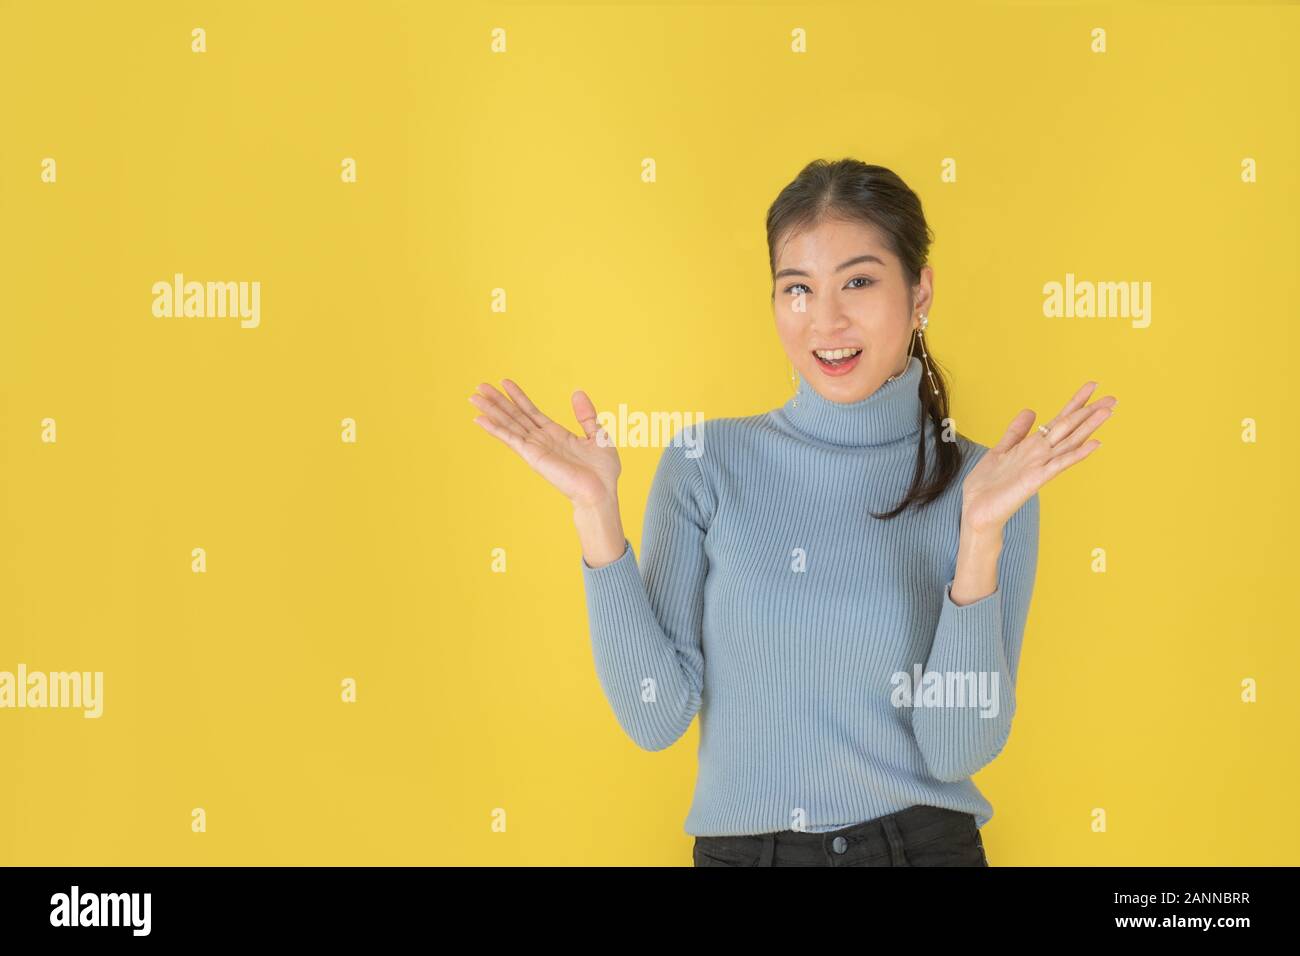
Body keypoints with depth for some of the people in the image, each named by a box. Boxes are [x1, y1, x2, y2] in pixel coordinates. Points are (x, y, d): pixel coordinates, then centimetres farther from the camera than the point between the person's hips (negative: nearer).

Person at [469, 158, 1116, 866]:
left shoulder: (980, 484, -7)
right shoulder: (705, 461, -5)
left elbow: (958, 749, -13)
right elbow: (655, 716, -9)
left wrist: (982, 534, -23)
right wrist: (597, 513, -17)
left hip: (923, 843, 0)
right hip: (738, 847, 1)